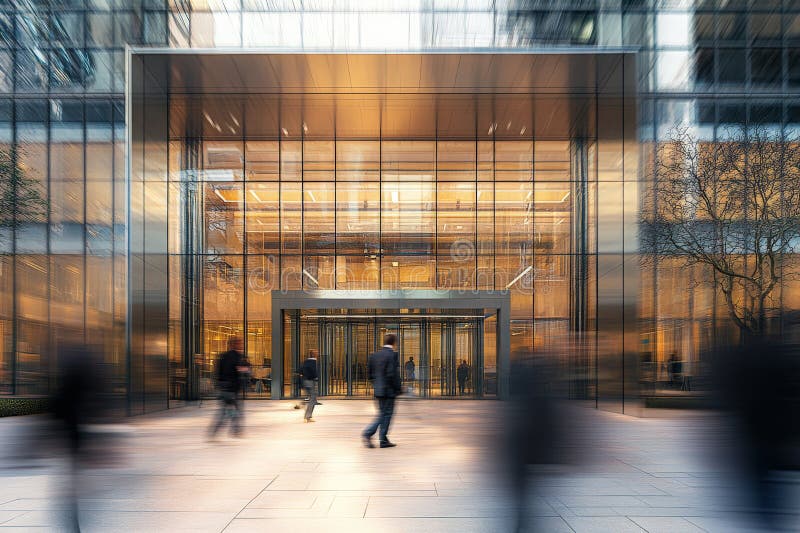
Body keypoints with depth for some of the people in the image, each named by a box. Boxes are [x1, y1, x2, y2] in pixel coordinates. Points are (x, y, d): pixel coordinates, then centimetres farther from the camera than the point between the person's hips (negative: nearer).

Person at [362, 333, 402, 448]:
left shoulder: (375, 355, 9)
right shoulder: (392, 355, -14)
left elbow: (369, 372, 11)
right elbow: (393, 374, -20)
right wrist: (398, 389, -11)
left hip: (378, 390, 7)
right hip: (389, 391, -7)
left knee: (382, 414, 17)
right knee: (387, 414, 3)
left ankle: (368, 433, 7)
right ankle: (383, 440, 8)